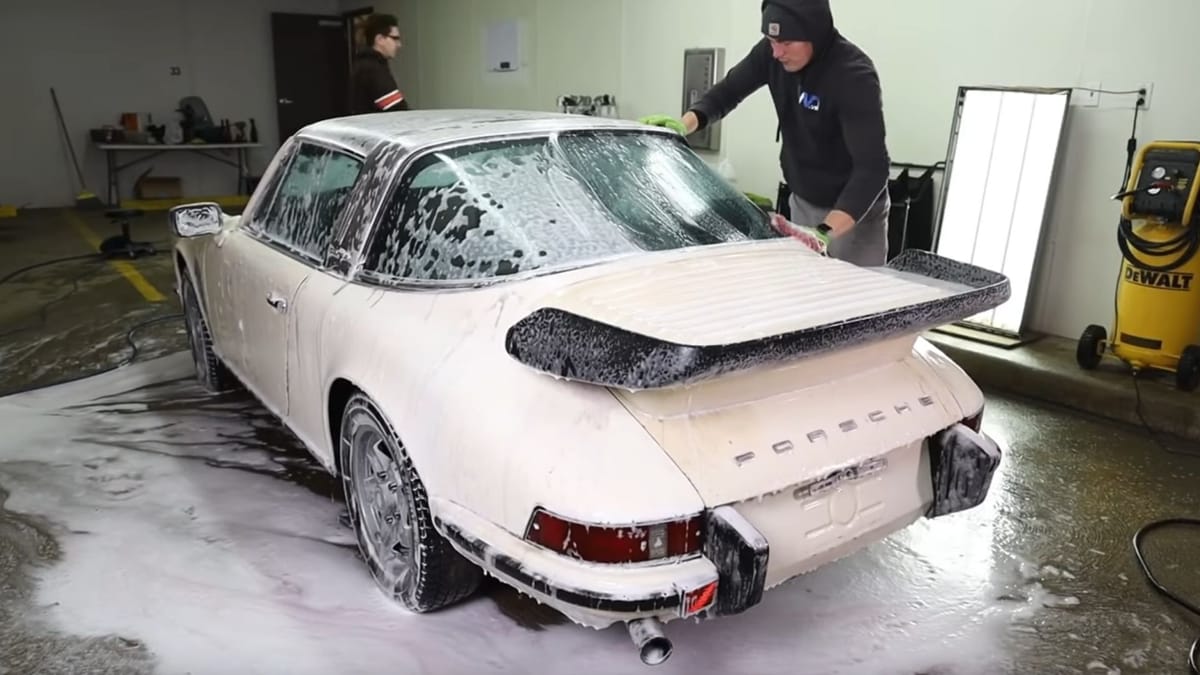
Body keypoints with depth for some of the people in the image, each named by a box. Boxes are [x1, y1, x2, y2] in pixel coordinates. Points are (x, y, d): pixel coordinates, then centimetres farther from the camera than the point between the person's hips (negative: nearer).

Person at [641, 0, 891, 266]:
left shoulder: (855, 76, -28)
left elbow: (872, 167, -33)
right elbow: (729, 91, 2)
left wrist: (826, 231, -47)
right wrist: (685, 123, -19)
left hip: (854, 211, -5)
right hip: (801, 201, 6)